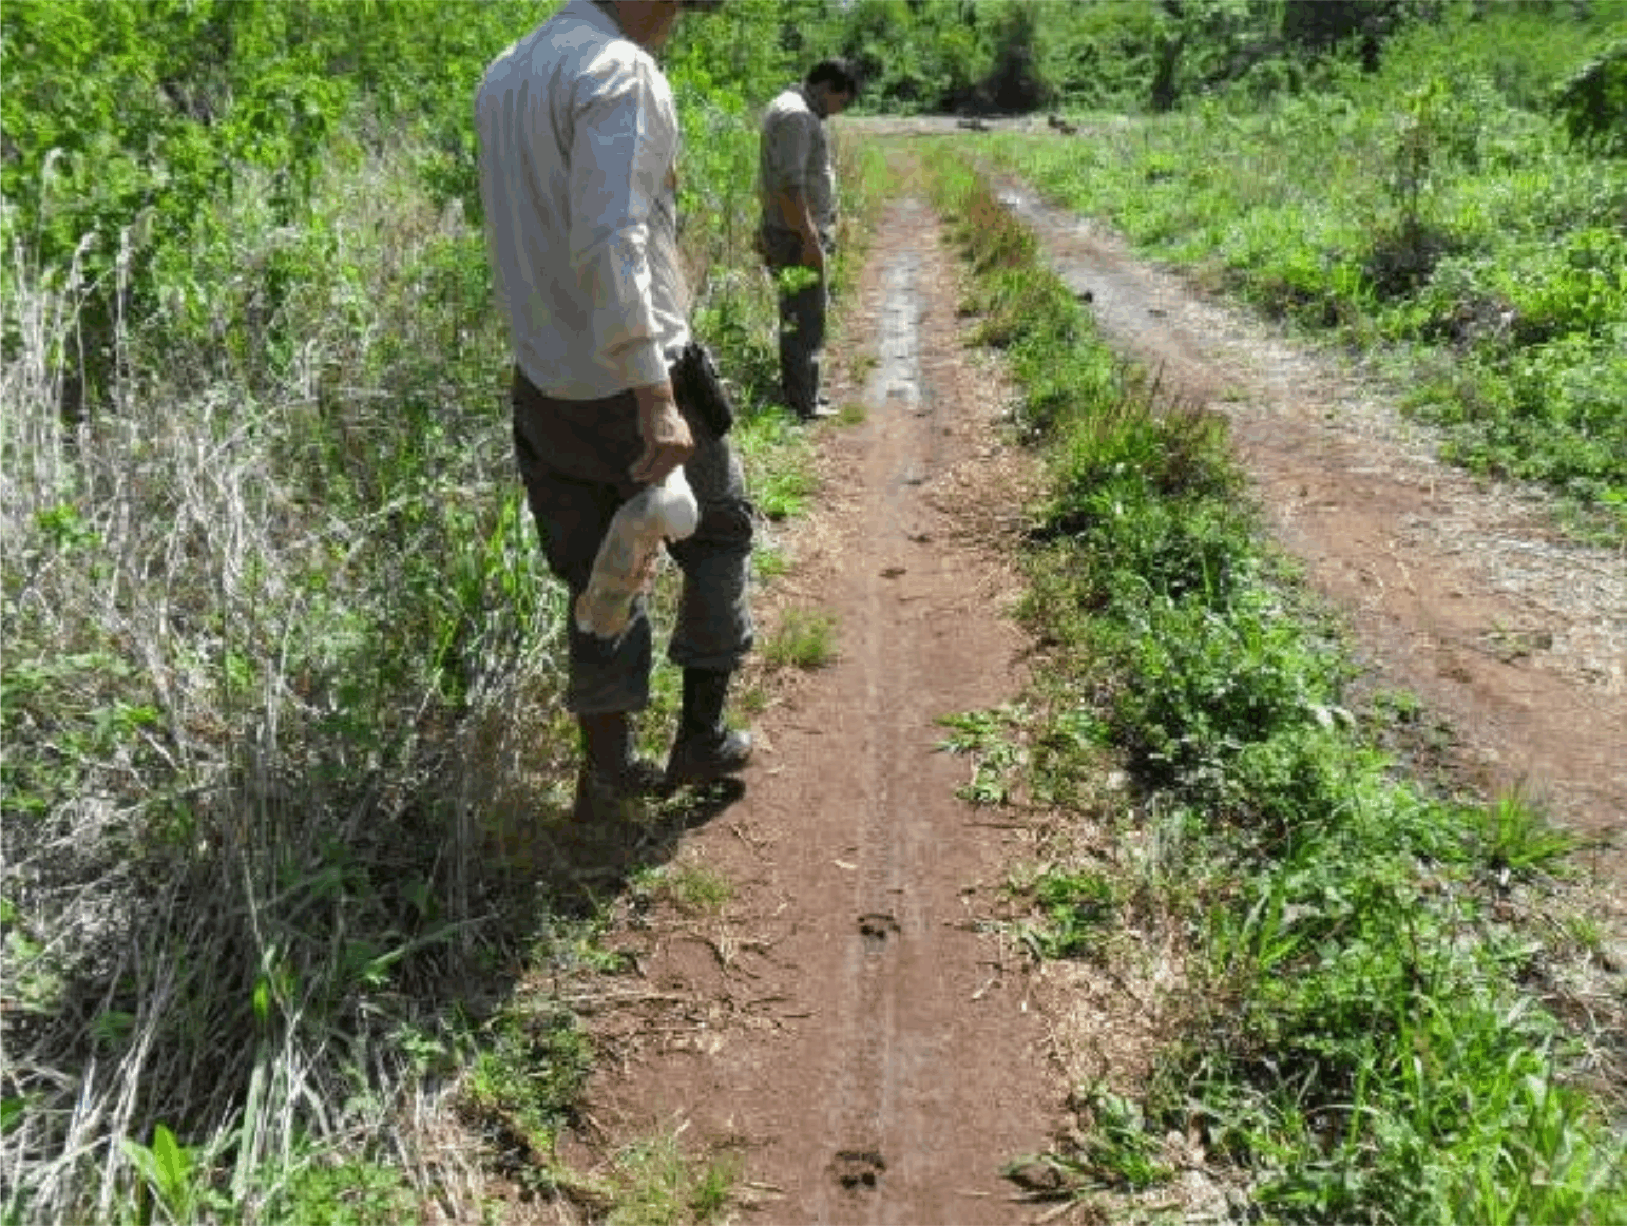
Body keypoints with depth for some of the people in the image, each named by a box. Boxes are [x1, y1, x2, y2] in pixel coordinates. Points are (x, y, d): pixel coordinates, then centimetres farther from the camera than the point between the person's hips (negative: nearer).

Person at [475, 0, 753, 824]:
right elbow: (610, 245, -28)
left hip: (543, 384, 7)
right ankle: (702, 738, 23)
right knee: (717, 538, 16)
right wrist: (655, 400, -30)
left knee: (597, 577, 15)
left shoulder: (503, 75, 11)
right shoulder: (622, 74, -16)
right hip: (634, 380, -7)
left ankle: (607, 770, 22)